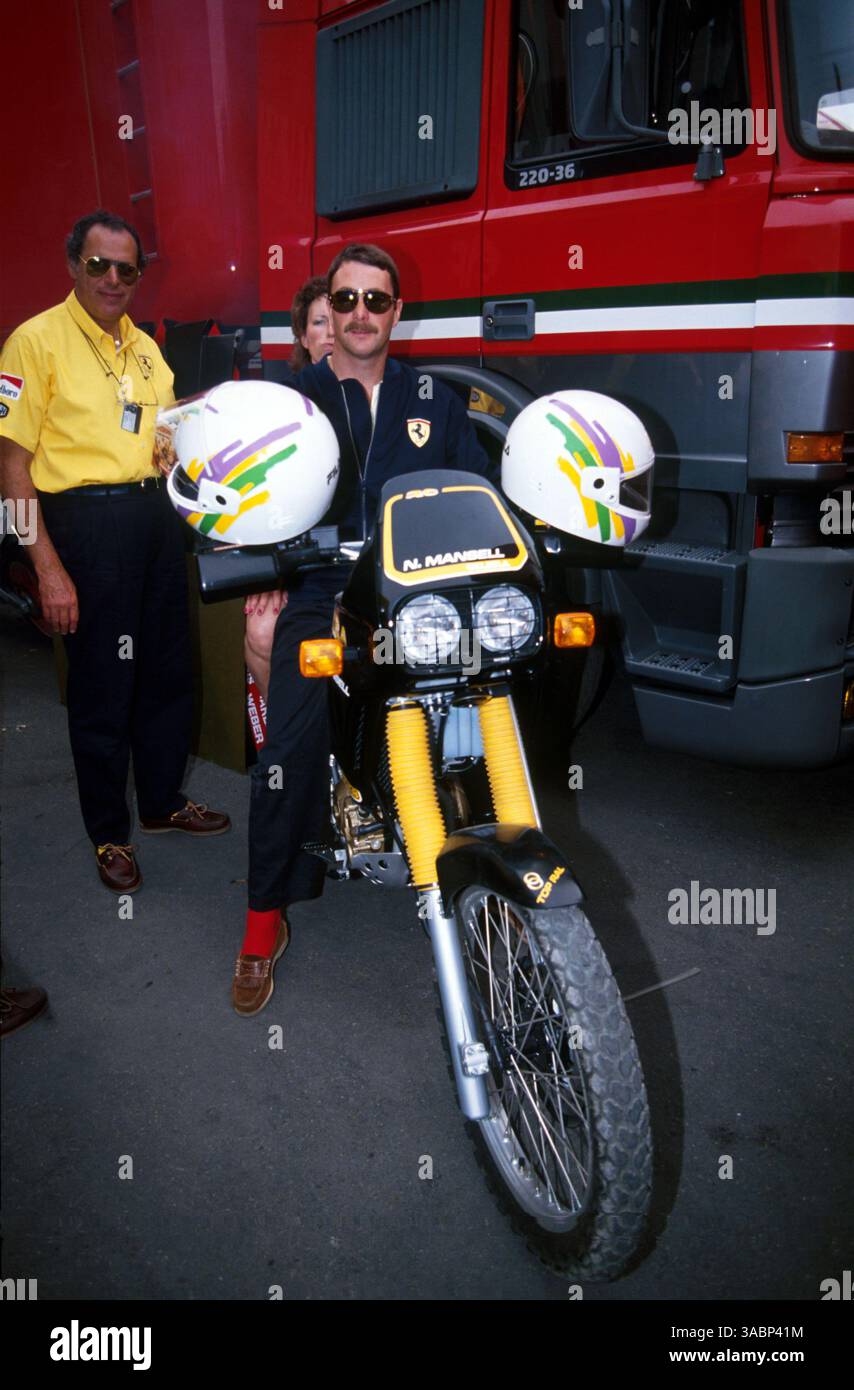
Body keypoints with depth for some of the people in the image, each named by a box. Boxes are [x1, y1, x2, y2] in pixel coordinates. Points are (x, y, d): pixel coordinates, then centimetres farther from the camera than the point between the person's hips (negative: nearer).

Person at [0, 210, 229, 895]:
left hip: (156, 514, 7)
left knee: (169, 671, 15)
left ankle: (163, 801, 33)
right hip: (87, 520, -7)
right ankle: (109, 833, 19)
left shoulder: (145, 347, 14)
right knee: (102, 685, 2)